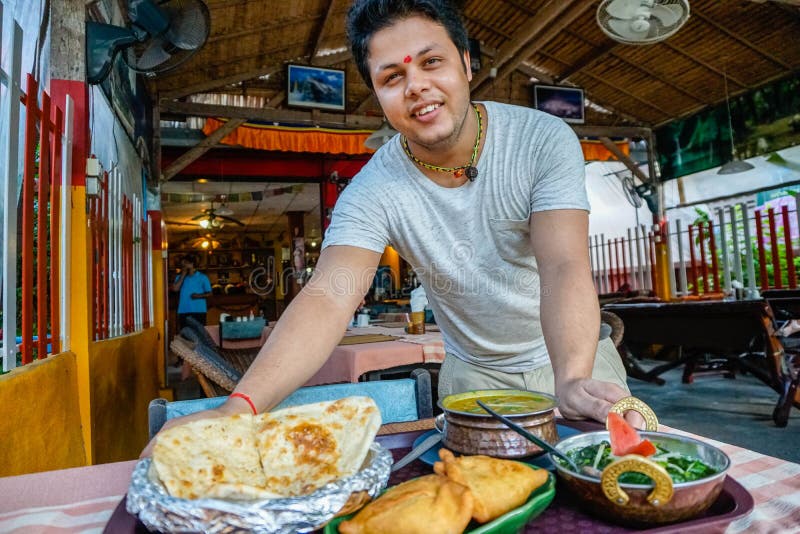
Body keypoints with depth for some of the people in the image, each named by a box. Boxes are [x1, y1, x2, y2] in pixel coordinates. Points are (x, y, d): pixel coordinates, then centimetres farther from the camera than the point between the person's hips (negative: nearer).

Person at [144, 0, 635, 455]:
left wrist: (573, 381, -46)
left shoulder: (543, 139, -19)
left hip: (573, 359, 1)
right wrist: (239, 407, -43)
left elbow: (564, 269, -29)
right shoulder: (374, 191, -19)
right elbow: (329, 296, -30)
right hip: (474, 373, 0)